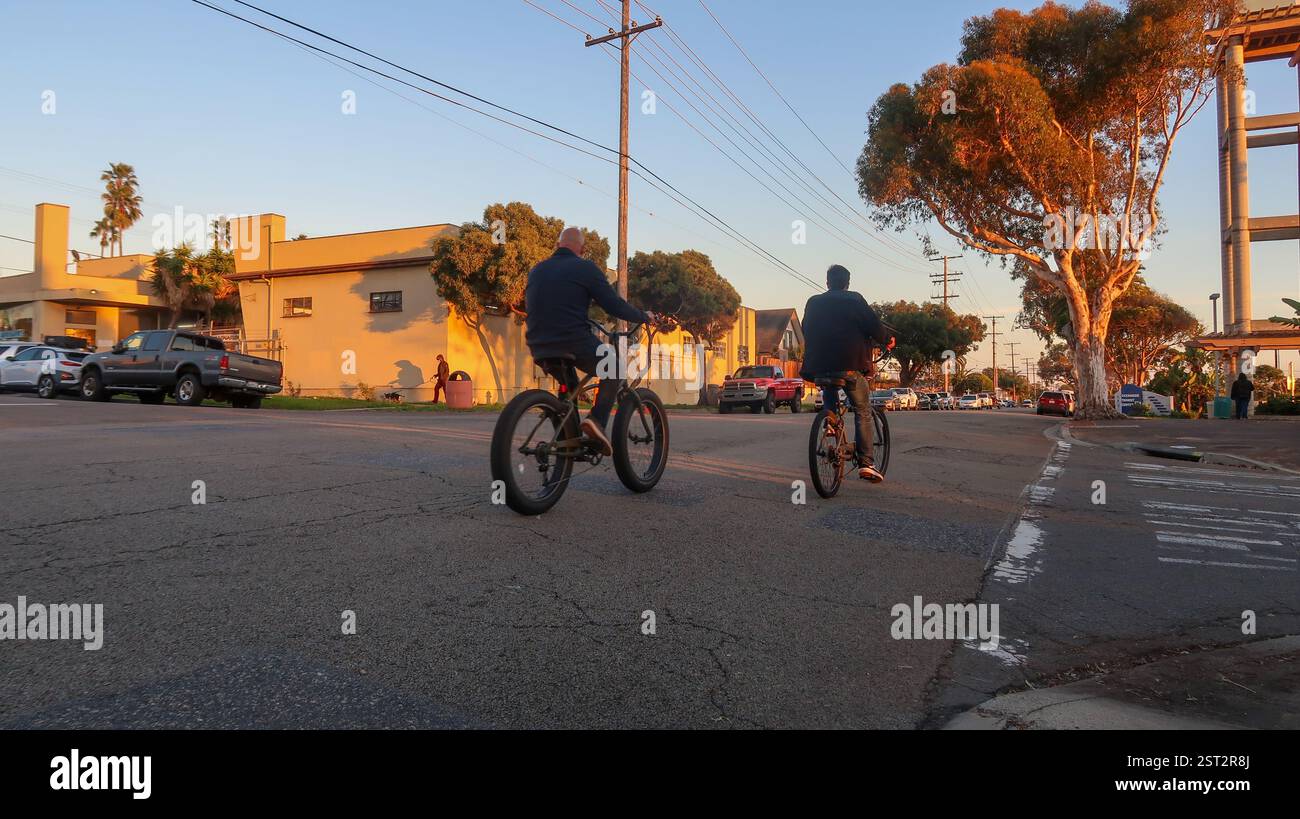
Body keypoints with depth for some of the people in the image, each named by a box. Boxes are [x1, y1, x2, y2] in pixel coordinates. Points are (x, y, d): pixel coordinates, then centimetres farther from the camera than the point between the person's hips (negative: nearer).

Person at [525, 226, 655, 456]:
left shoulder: (536, 270, 14)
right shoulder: (585, 268, -3)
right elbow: (615, 306, -5)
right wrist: (644, 317, 12)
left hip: (539, 346, 6)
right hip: (574, 343, -6)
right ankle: (597, 418, -4)